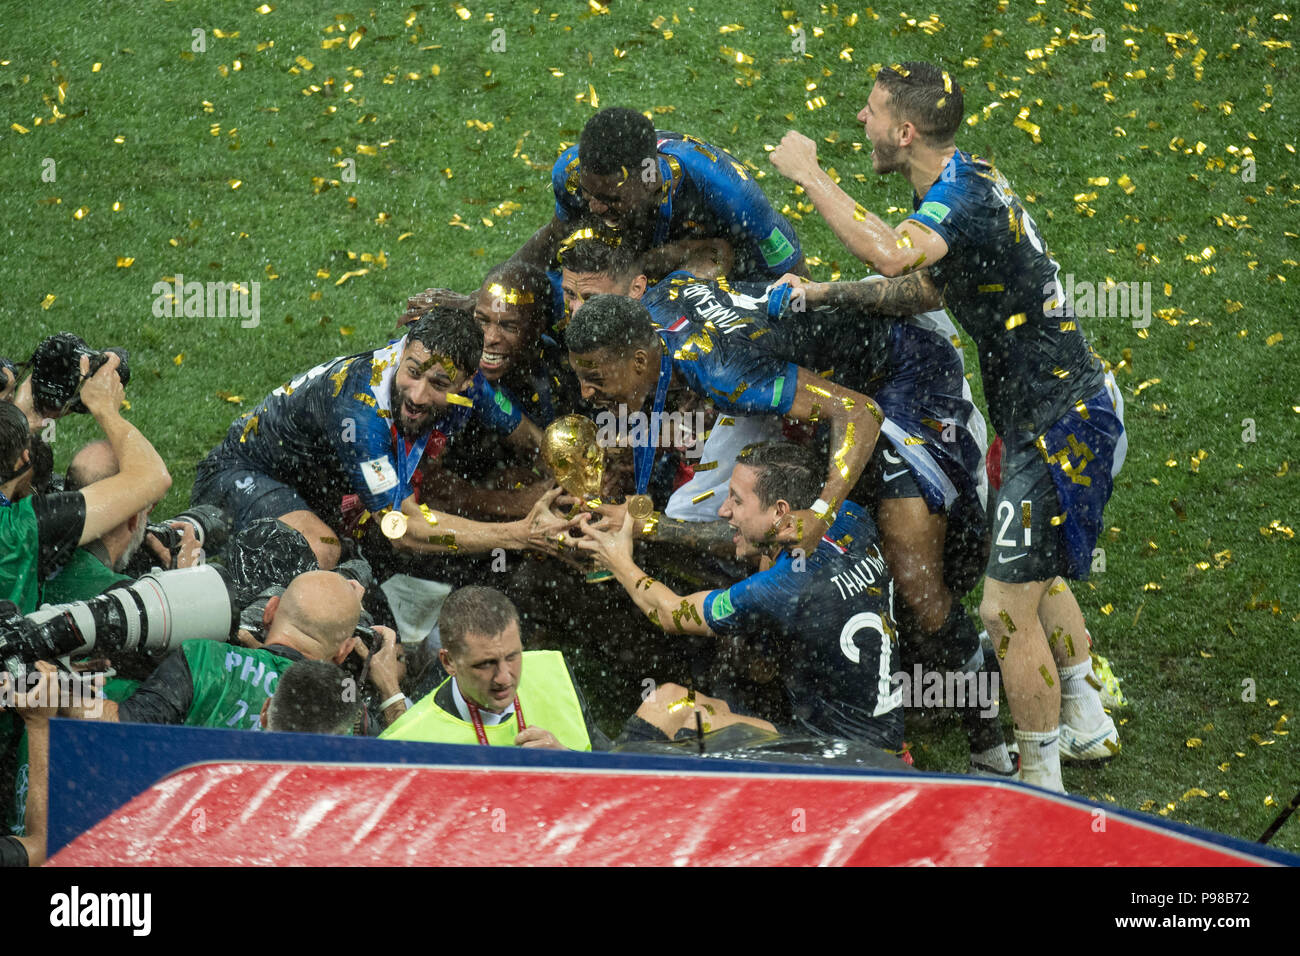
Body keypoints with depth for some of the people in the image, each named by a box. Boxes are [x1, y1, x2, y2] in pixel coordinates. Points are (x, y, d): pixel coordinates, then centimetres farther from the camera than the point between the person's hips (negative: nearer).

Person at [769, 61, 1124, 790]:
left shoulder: (965, 189, -22)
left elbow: (892, 254, -43)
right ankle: (1087, 726, 43)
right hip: (1073, 410, 11)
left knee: (1009, 607, -6)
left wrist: (809, 174, -30)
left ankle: (1042, 781, 5)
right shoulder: (966, 183, 9)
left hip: (1062, 428, -11)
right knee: (1038, 575, 28)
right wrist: (825, 294, 18)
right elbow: (929, 286, 25)